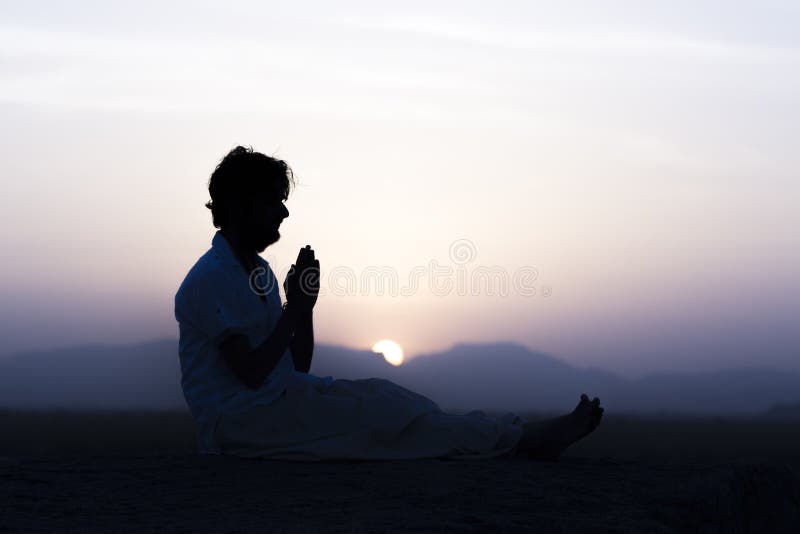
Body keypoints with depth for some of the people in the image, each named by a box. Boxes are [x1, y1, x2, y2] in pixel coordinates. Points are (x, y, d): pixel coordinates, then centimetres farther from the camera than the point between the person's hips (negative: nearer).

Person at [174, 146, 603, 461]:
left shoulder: (256, 271, 18)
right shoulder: (211, 278, -13)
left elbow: (297, 366, 15)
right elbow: (251, 373, -21)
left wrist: (304, 308, -1)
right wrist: (295, 309, -13)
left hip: (276, 402, 9)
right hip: (238, 422, -9)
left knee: (376, 397, -7)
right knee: (378, 412, -18)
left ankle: (525, 438, -14)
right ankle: (525, 440, -16)